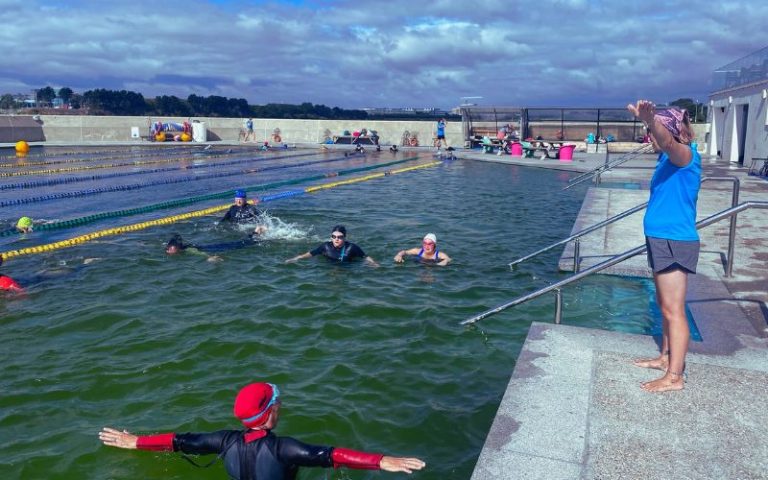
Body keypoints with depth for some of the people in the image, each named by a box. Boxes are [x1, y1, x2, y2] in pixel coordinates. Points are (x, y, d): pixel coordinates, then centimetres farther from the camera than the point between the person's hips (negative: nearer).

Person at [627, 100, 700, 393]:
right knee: (666, 306, 20)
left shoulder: (685, 155, -17)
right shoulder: (670, 159, 11)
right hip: (663, 240, 10)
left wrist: (649, 119, -57)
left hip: (675, 243, -10)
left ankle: (674, 376, 3)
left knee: (673, 311, -5)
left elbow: (667, 141, -40)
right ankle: (666, 358, 34)